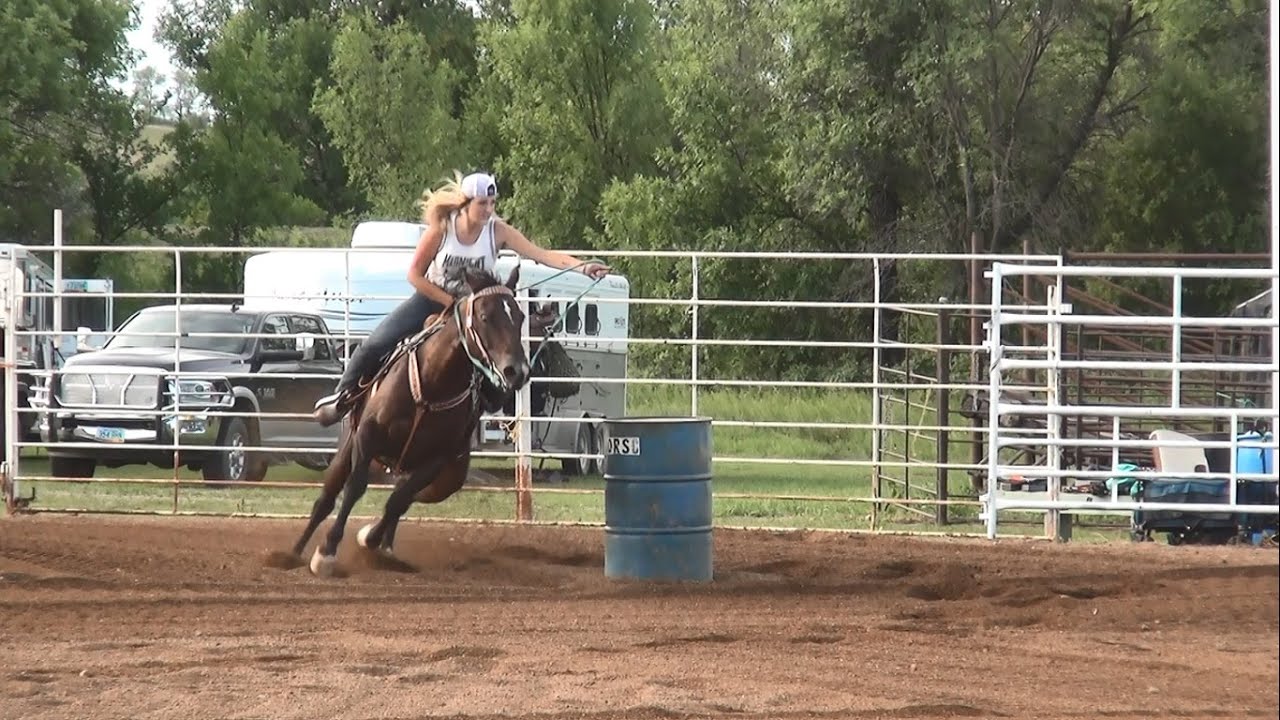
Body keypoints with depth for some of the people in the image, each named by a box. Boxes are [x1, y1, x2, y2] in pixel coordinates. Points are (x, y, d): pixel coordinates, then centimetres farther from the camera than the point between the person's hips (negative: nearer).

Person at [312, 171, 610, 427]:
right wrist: (451, 303, -20)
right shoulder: (441, 230, -20)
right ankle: (342, 396, 12)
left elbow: (542, 254, -28)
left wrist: (581, 266, -43)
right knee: (375, 345, -8)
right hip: (431, 299, -1)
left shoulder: (497, 231, -19)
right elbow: (415, 275, -13)